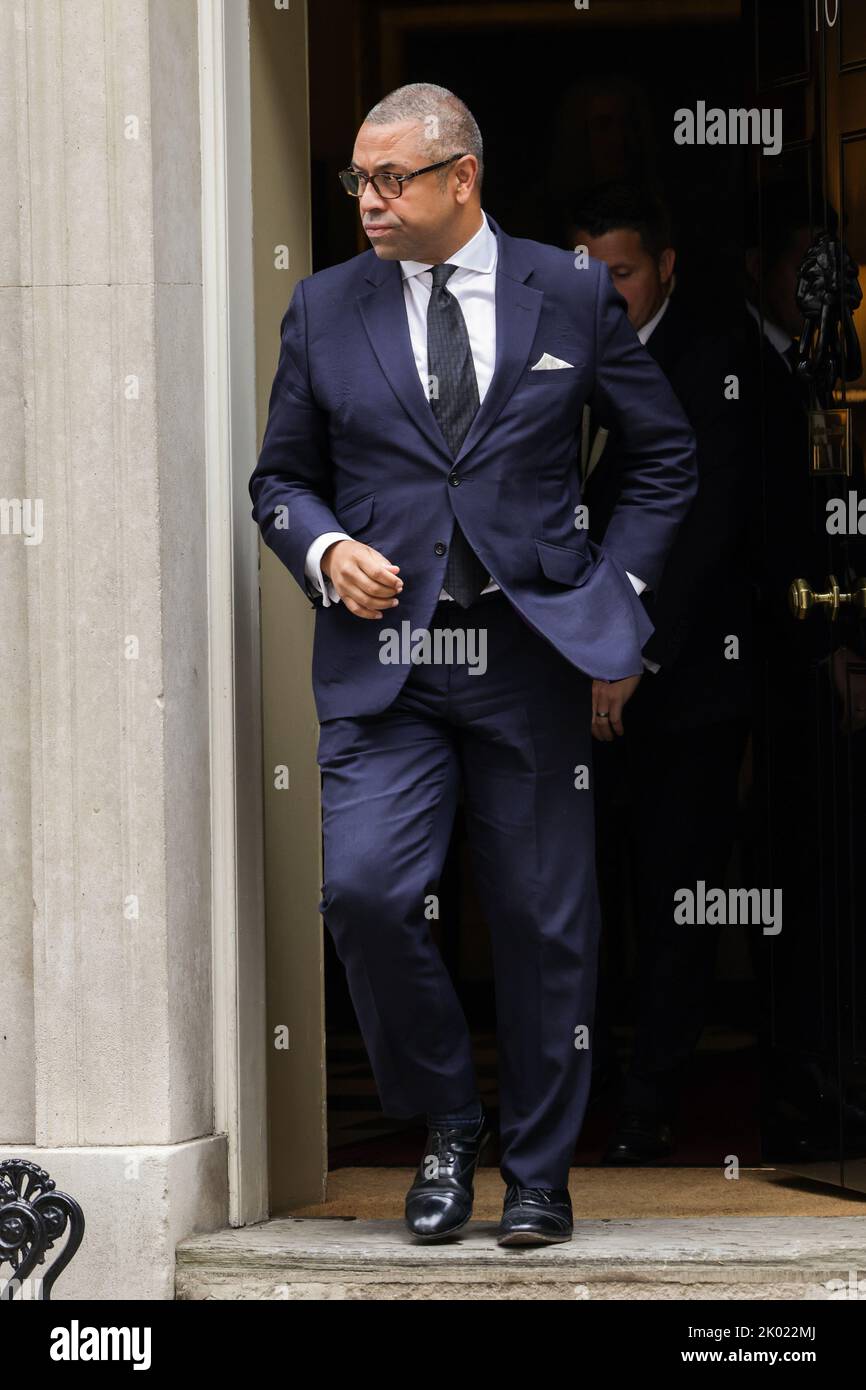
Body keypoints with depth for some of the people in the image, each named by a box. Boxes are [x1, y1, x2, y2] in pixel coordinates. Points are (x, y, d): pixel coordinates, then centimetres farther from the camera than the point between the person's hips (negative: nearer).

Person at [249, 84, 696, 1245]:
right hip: (382, 662, 1)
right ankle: (447, 1121, 6)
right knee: (365, 889, -18)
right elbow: (281, 477, 15)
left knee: (543, 923, 2)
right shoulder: (325, 310, 8)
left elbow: (665, 454, 13)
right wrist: (325, 550, -6)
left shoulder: (571, 297, 4)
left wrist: (617, 597, 4)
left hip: (532, 656, 0)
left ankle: (537, 1173, 18)